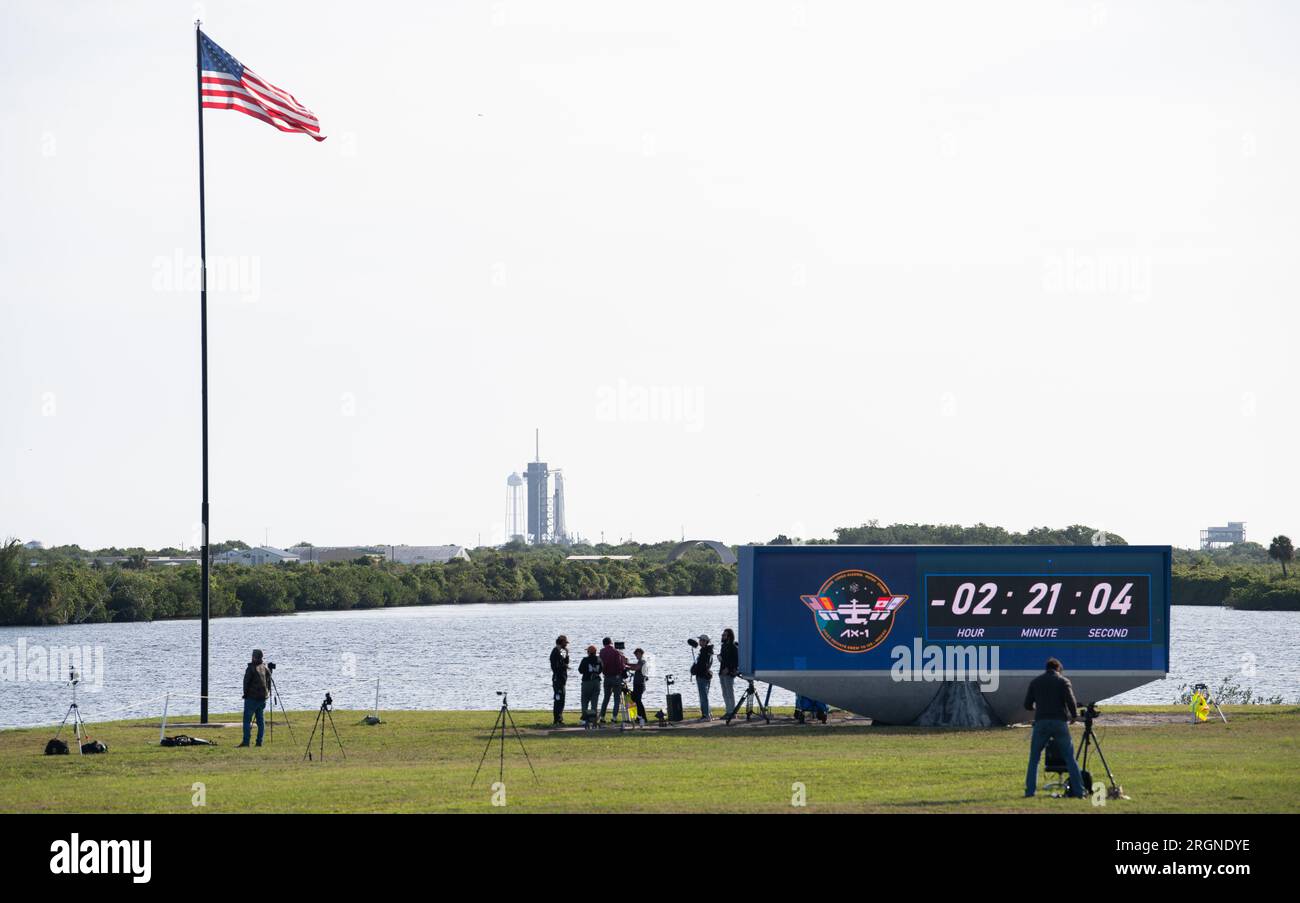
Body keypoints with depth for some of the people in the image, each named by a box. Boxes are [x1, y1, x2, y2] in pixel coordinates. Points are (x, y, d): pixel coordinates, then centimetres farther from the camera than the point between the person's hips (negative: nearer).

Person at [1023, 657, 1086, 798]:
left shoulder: (1035, 682, 11)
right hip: (1059, 723, -1)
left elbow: (1027, 704, 11)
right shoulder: (1063, 681, 4)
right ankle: (1078, 790, 1)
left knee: (1034, 759, 11)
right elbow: (1070, 700, -9)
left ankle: (1030, 791, 2)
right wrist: (1074, 715, 7)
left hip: (1041, 723, 1)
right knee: (1069, 758, 6)